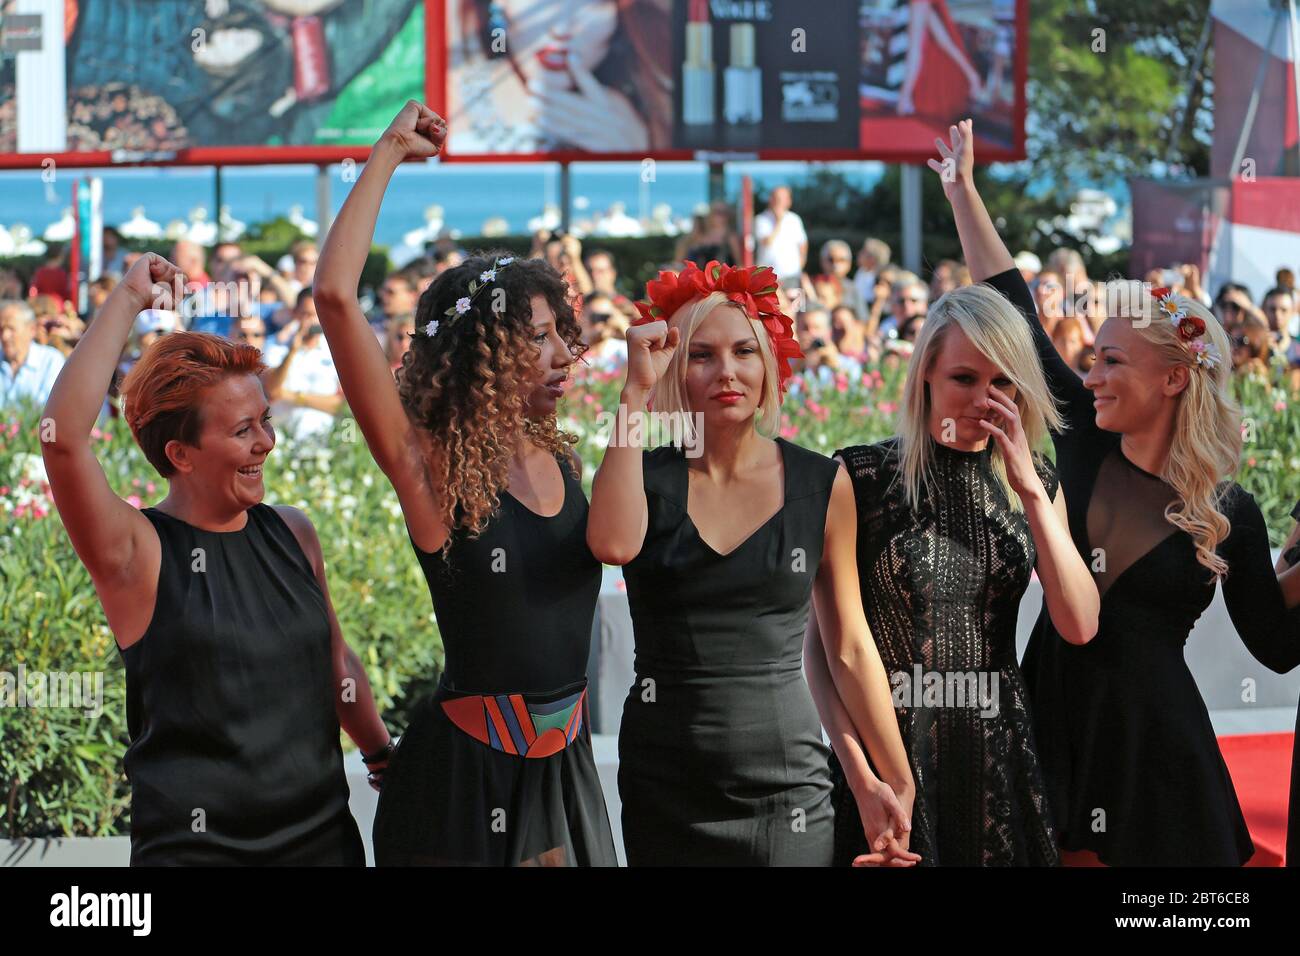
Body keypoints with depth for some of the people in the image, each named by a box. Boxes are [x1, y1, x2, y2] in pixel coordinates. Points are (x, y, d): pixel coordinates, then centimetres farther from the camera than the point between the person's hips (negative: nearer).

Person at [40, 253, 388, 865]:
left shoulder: (291, 533, 7)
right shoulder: (138, 553, -10)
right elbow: (63, 436, -26)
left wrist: (384, 758, 24)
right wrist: (127, 301, -21)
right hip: (195, 846, -5)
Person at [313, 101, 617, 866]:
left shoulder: (561, 459, 6)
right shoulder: (431, 468, -13)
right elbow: (336, 295, -22)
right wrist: (389, 155, -15)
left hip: (564, 765, 6)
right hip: (469, 772, -6)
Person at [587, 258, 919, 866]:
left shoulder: (822, 485, 2)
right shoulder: (647, 475, 1)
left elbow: (849, 648, 7)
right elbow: (613, 543, -23)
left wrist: (894, 781, 6)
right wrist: (636, 392, -18)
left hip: (786, 788, 0)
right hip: (663, 786, 0)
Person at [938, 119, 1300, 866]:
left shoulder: (1230, 514, -4)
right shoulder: (1085, 444, 2)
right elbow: (1014, 313, 5)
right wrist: (964, 189, 9)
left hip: (1152, 746, -3)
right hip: (1054, 721, 3)